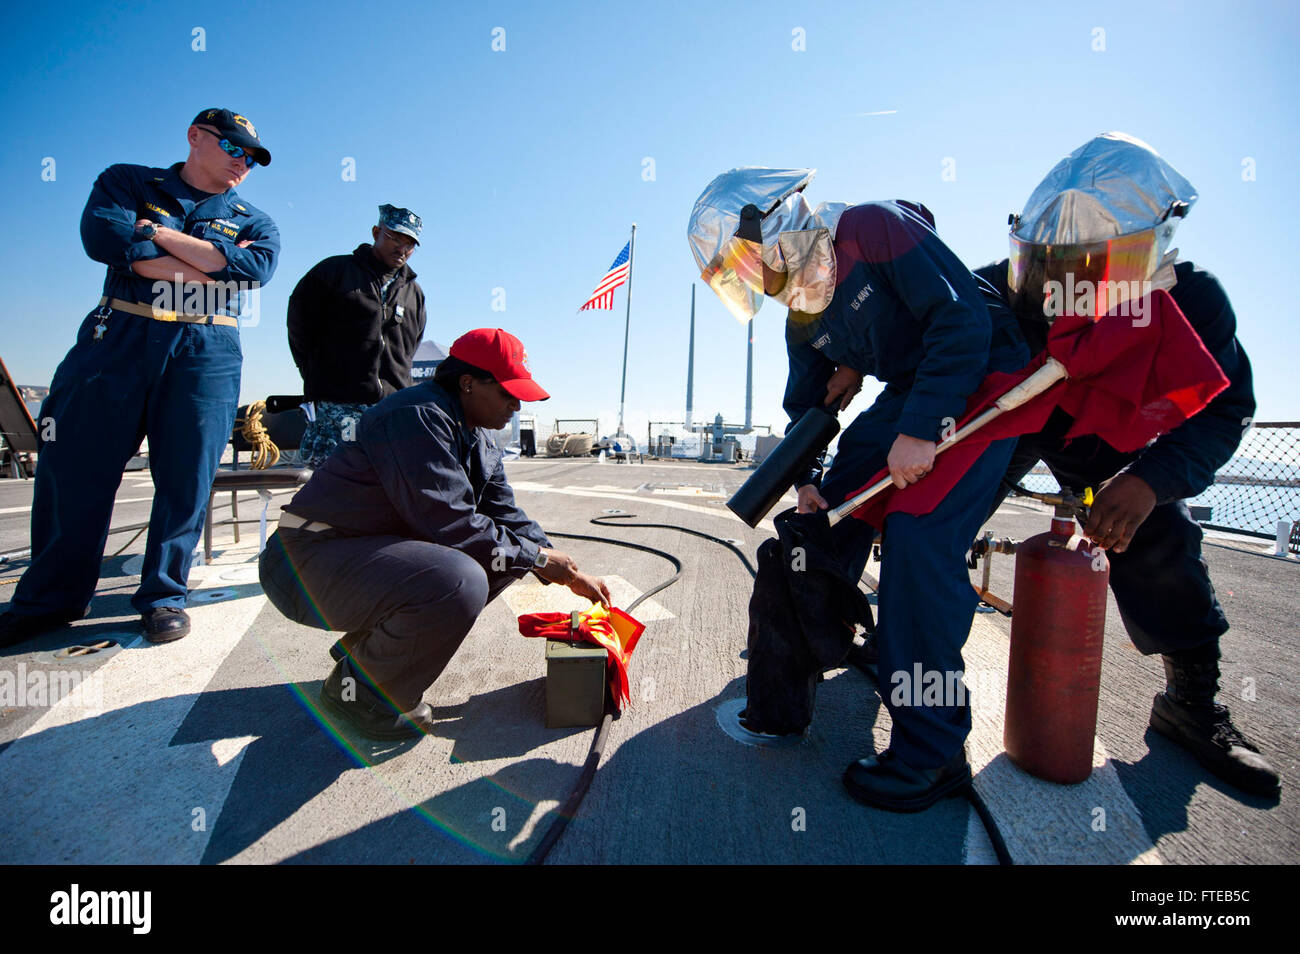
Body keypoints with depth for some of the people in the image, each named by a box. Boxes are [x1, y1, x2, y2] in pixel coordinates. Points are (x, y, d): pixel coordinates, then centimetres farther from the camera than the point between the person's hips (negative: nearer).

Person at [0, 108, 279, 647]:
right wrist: (212, 263, -8)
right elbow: (100, 235, -5)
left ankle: (163, 596, 12)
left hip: (205, 355, 0)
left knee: (186, 478, -2)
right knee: (73, 466, 3)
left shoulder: (253, 222, 16)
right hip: (117, 340, 1)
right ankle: (53, 597, 19)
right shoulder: (128, 182, 15)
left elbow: (255, 268, -7)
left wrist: (155, 233, -4)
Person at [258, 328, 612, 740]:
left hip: (378, 548, 10)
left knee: (501, 556, 6)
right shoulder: (418, 416, -21)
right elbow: (450, 524, -27)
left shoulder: (479, 440, 10)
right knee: (460, 583, -33)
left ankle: (366, 644, 11)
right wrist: (537, 558, -16)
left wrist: (570, 575, 1)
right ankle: (355, 685, -5)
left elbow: (506, 516, 10)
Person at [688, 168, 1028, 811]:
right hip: (910, 393, 8)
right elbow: (806, 404, 14)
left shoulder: (875, 228, -16)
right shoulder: (803, 320, 6)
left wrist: (921, 428, -28)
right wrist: (805, 478, -1)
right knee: (835, 504, 2)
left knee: (919, 537, -23)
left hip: (983, 380, -8)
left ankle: (930, 753, -12)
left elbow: (963, 318, -23)